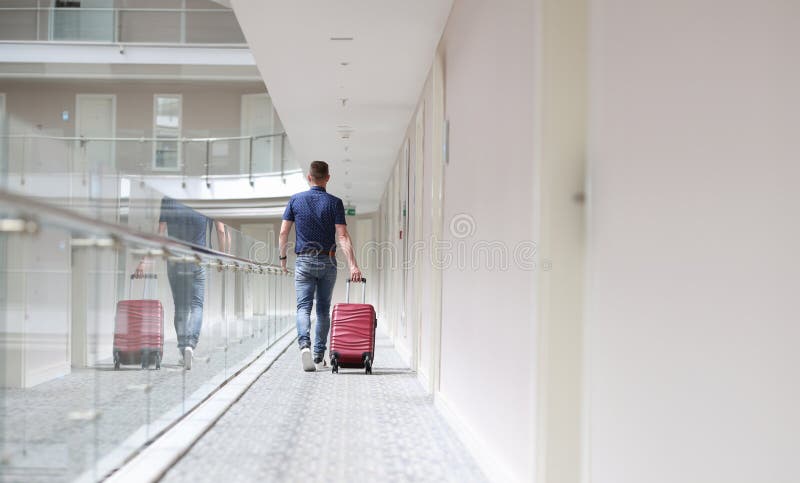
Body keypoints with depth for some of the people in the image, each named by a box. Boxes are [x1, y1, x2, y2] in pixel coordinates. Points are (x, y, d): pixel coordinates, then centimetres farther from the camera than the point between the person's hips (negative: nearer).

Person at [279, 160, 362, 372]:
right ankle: (319, 356, 15)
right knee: (323, 309, 11)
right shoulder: (334, 203, -4)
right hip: (327, 261, 0)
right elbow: (343, 236, -12)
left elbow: (284, 231, 0)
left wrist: (283, 257, 14)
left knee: (303, 307, -1)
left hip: (304, 261, 0)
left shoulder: (295, 200, 1)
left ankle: (305, 345, -27)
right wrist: (353, 265, -15)